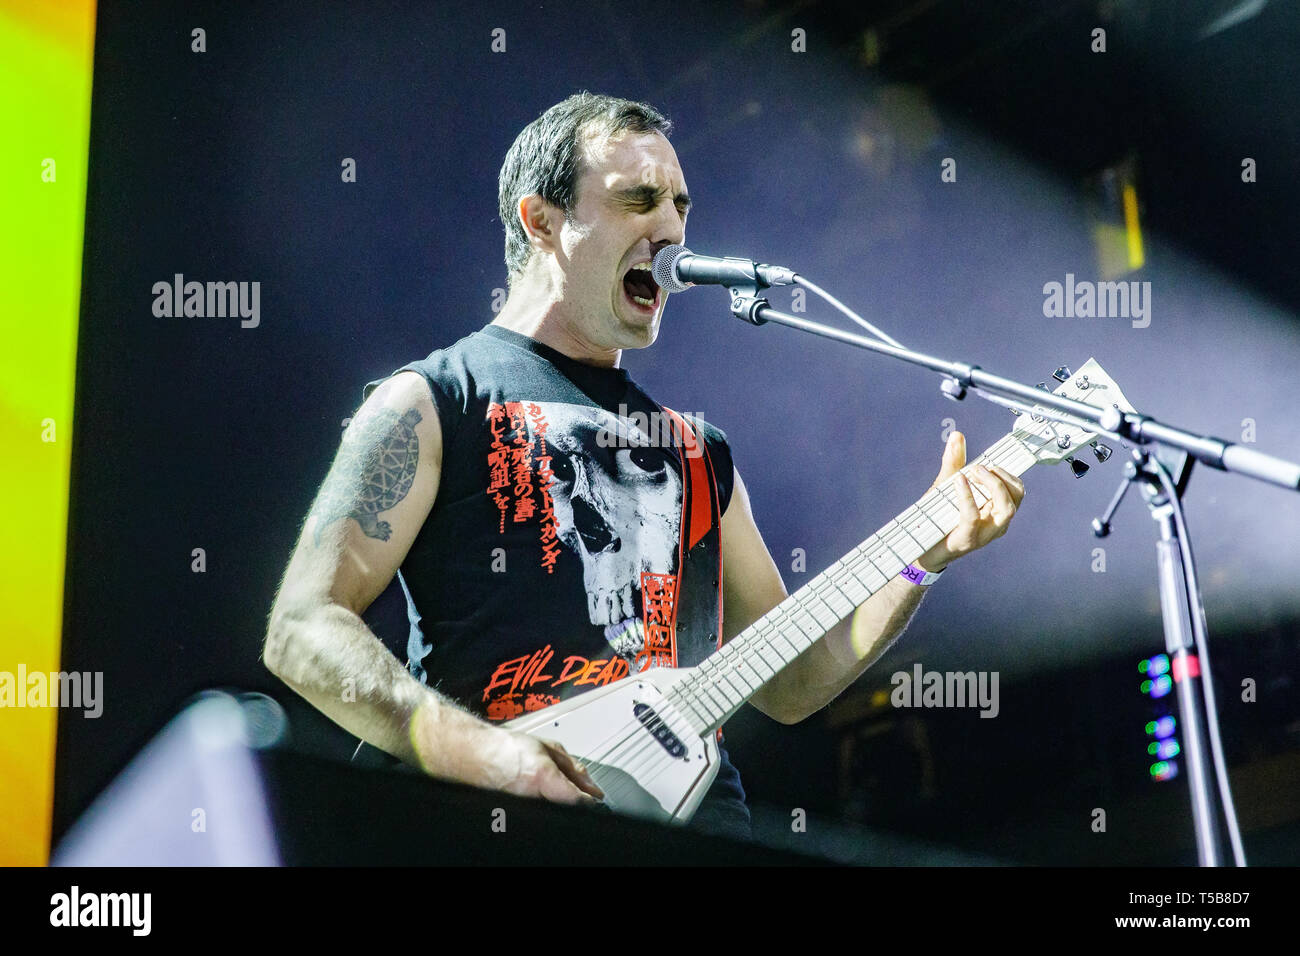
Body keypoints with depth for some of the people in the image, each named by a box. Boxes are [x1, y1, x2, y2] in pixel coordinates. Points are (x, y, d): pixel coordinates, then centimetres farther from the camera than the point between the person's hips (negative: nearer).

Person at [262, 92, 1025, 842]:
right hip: (509, 831, -5)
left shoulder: (699, 448, 21)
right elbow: (302, 630, -5)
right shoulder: (434, 402, 4)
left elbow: (787, 684, 21)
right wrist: (486, 755, -16)